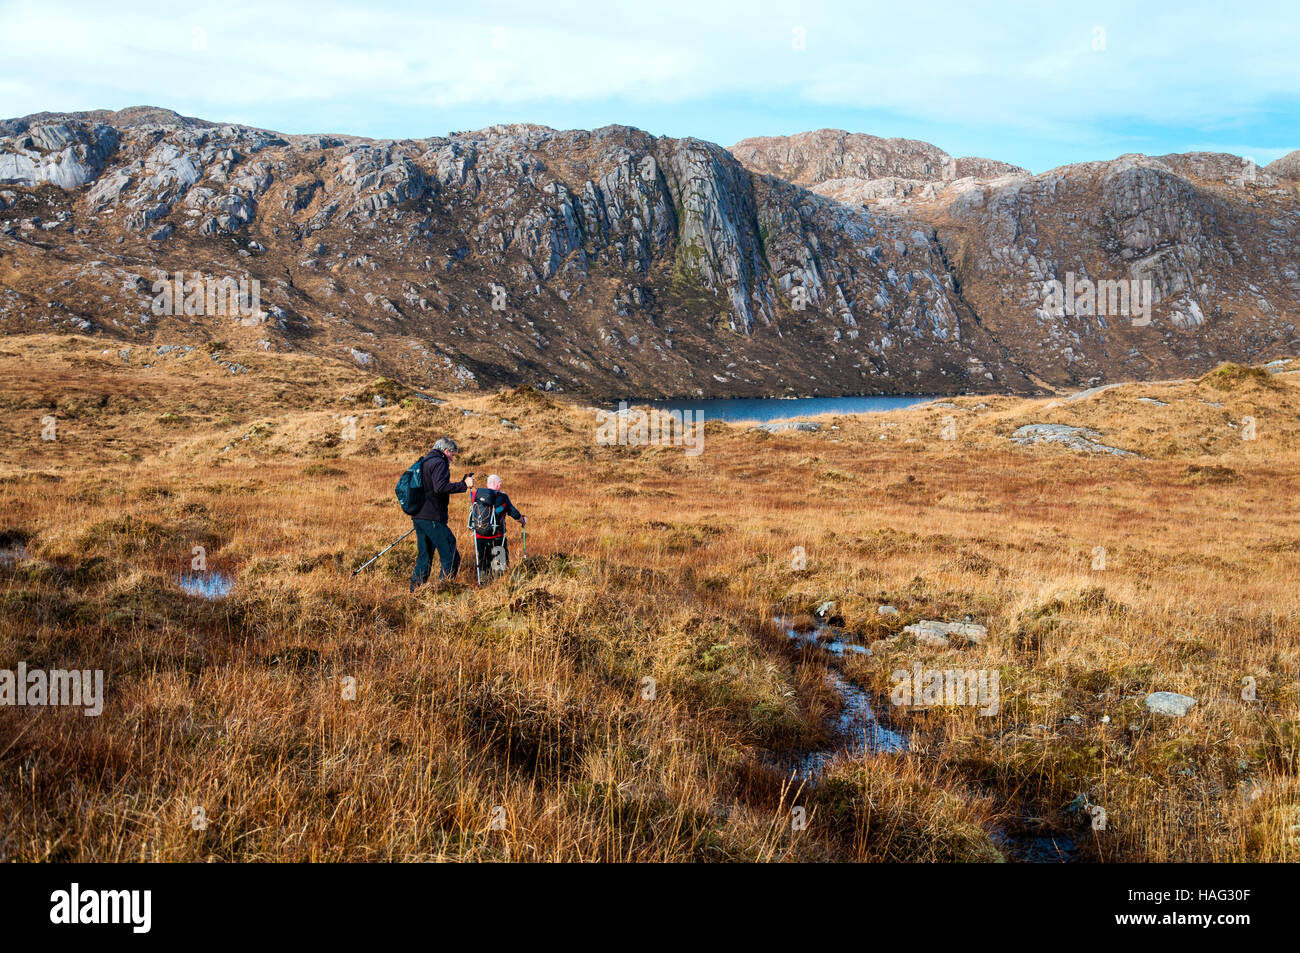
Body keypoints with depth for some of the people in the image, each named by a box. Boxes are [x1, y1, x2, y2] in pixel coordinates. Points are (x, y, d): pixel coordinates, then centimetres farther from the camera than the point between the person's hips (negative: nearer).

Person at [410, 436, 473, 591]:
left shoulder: (423, 463, 21)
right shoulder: (439, 463, -8)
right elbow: (440, 487, -23)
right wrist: (464, 485, -21)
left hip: (418, 517, 10)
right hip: (432, 518, -10)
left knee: (424, 558, 15)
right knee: (451, 558, -6)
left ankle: (415, 592, 14)